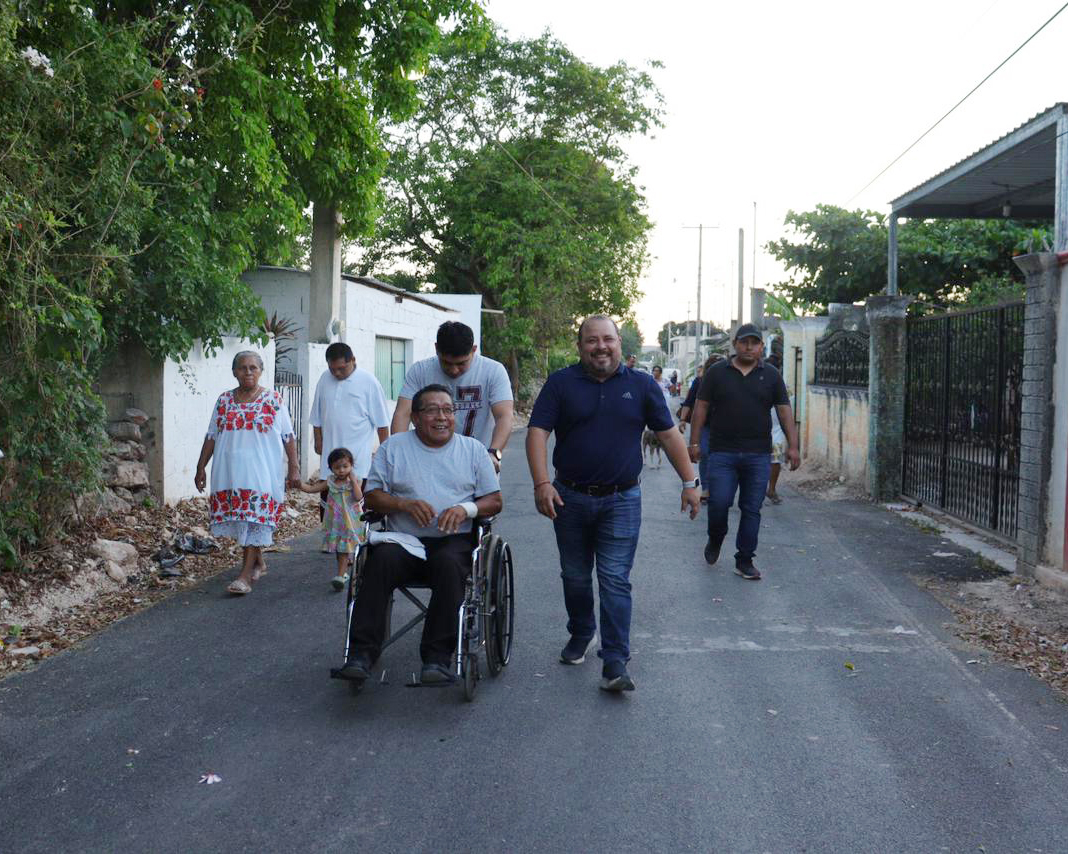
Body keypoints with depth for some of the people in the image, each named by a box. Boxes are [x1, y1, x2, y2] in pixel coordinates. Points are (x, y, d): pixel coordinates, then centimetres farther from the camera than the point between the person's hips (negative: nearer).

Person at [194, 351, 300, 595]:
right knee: (243, 520, 8)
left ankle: (245, 575, -10)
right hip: (230, 471, 4)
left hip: (262, 471, -4)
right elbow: (211, 436, 12)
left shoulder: (274, 400, 0)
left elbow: (288, 437, 1)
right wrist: (201, 467, 8)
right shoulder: (224, 400, 9)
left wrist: (294, 467, -4)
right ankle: (259, 562, 29)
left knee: (254, 520, -10)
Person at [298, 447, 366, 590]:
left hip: (350, 522, -4)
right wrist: (298, 484, -9)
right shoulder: (330, 482, 2)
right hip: (335, 522, 4)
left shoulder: (354, 481, -6)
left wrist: (353, 480, -19)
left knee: (344, 549, -7)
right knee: (339, 549, 16)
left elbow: (358, 497, -22)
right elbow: (311, 488, 5)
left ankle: (340, 575, -11)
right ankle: (344, 573, 31)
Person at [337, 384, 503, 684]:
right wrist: (405, 505, -11)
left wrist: (466, 508, -10)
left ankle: (438, 657, -32)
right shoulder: (394, 447, 14)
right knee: (381, 558, -32)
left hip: (454, 540, -1)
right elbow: (373, 495, 9)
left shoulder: (473, 449, 14)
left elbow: (495, 501, 11)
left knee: (447, 562, -35)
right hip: (405, 541, 1)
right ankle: (362, 653, -30)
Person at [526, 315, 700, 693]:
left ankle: (615, 663, -3)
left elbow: (668, 434, 6)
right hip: (570, 498, 1)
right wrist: (542, 484, -18)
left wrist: (689, 481, 2)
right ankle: (580, 635, 38)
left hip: (621, 501, -1)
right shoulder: (561, 383, 0)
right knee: (575, 576, 15)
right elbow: (537, 432, -6)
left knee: (615, 581, -5)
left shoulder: (641, 385, 4)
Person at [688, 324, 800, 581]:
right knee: (719, 502, -8)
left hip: (758, 455, 1)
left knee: (752, 509, 4)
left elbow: (784, 411, 6)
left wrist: (793, 446, -3)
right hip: (722, 453, -1)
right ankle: (715, 541, 22)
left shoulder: (771, 375, 8)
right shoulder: (717, 372, 5)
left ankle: (744, 561, 15)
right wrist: (694, 442, -1)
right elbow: (701, 408, 5)